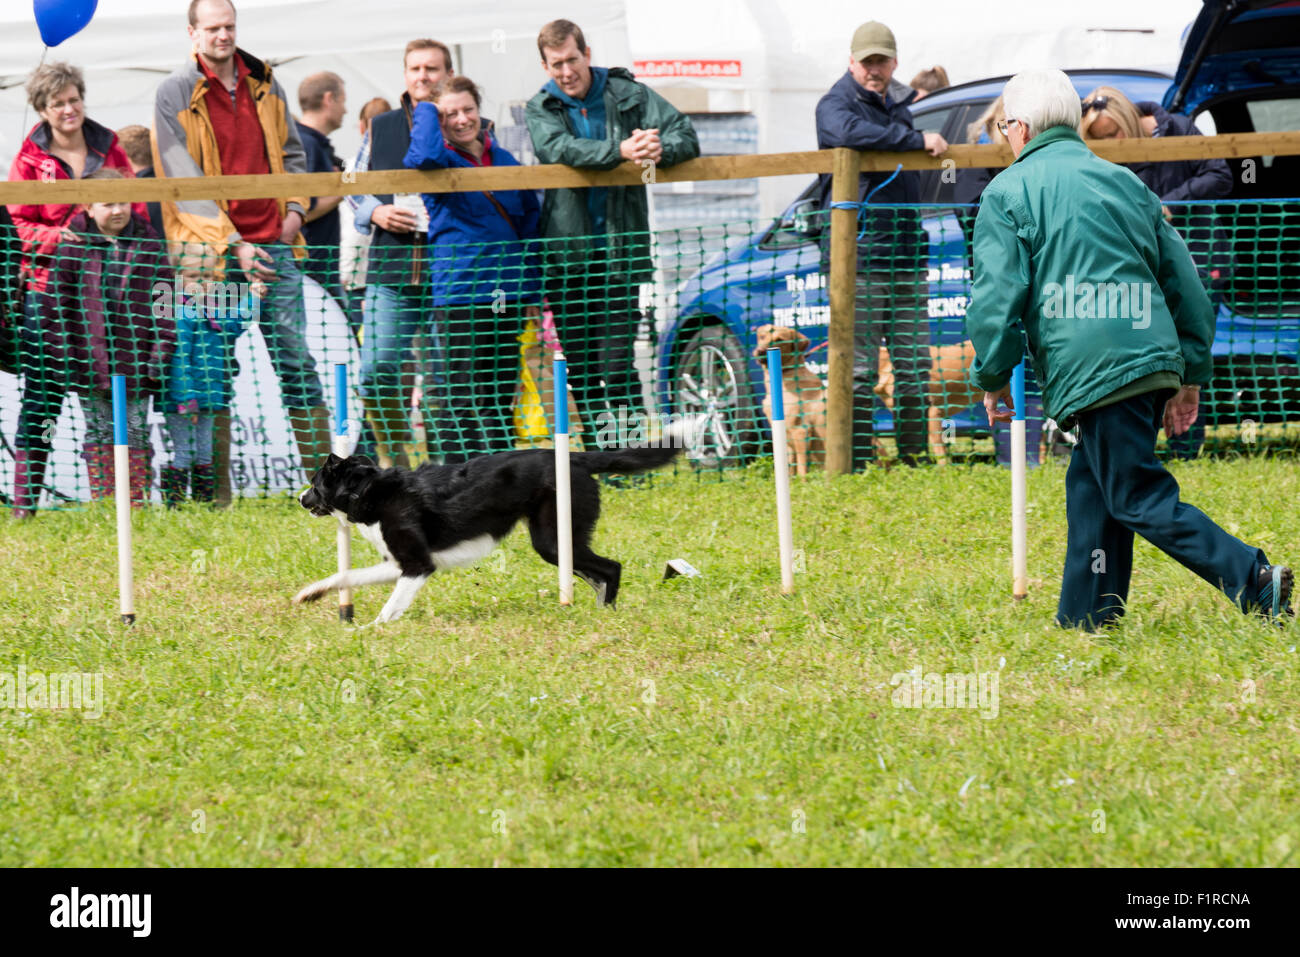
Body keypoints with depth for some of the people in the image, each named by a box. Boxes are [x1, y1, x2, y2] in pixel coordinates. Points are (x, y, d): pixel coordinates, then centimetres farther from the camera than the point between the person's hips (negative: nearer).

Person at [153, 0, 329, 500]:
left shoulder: (265, 86, 11)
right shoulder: (175, 94, -3)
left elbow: (291, 153, 23)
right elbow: (184, 179, -9)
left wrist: (295, 209, 4)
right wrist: (232, 242, -15)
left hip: (272, 246, 4)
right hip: (211, 248, -4)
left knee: (296, 359, 3)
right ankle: (219, 491, 4)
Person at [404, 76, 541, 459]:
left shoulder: (505, 161, 13)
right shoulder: (443, 161, -3)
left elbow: (529, 224, 18)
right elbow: (424, 156, -29)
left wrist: (533, 292, 12)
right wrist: (426, 109, -11)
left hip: (507, 294, 5)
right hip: (461, 292, -5)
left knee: (502, 396, 9)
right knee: (466, 394, -6)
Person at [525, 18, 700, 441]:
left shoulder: (627, 95, 5)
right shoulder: (540, 109, 5)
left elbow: (685, 136, -1)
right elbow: (558, 148, -16)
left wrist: (660, 150, -25)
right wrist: (620, 150, -32)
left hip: (619, 247, -2)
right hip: (566, 251, 2)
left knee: (617, 363, -10)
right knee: (580, 366, 6)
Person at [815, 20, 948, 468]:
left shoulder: (897, 104, 17)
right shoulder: (835, 104, -6)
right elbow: (850, 131, -31)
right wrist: (918, 140, -25)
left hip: (906, 257, 7)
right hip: (858, 259, -7)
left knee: (914, 366, 10)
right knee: (859, 369, -5)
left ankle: (915, 457, 19)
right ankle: (856, 466, -1)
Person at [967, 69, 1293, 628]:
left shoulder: (1008, 193, 5)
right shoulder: (1125, 182, 22)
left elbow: (998, 294, -4)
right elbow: (1185, 283, 20)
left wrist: (992, 377, 8)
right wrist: (1191, 373, 24)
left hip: (1092, 370, -7)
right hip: (1155, 359, 7)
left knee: (1141, 499, -8)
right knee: (1091, 487, 17)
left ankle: (1256, 584, -21)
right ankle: (1084, 620, 17)